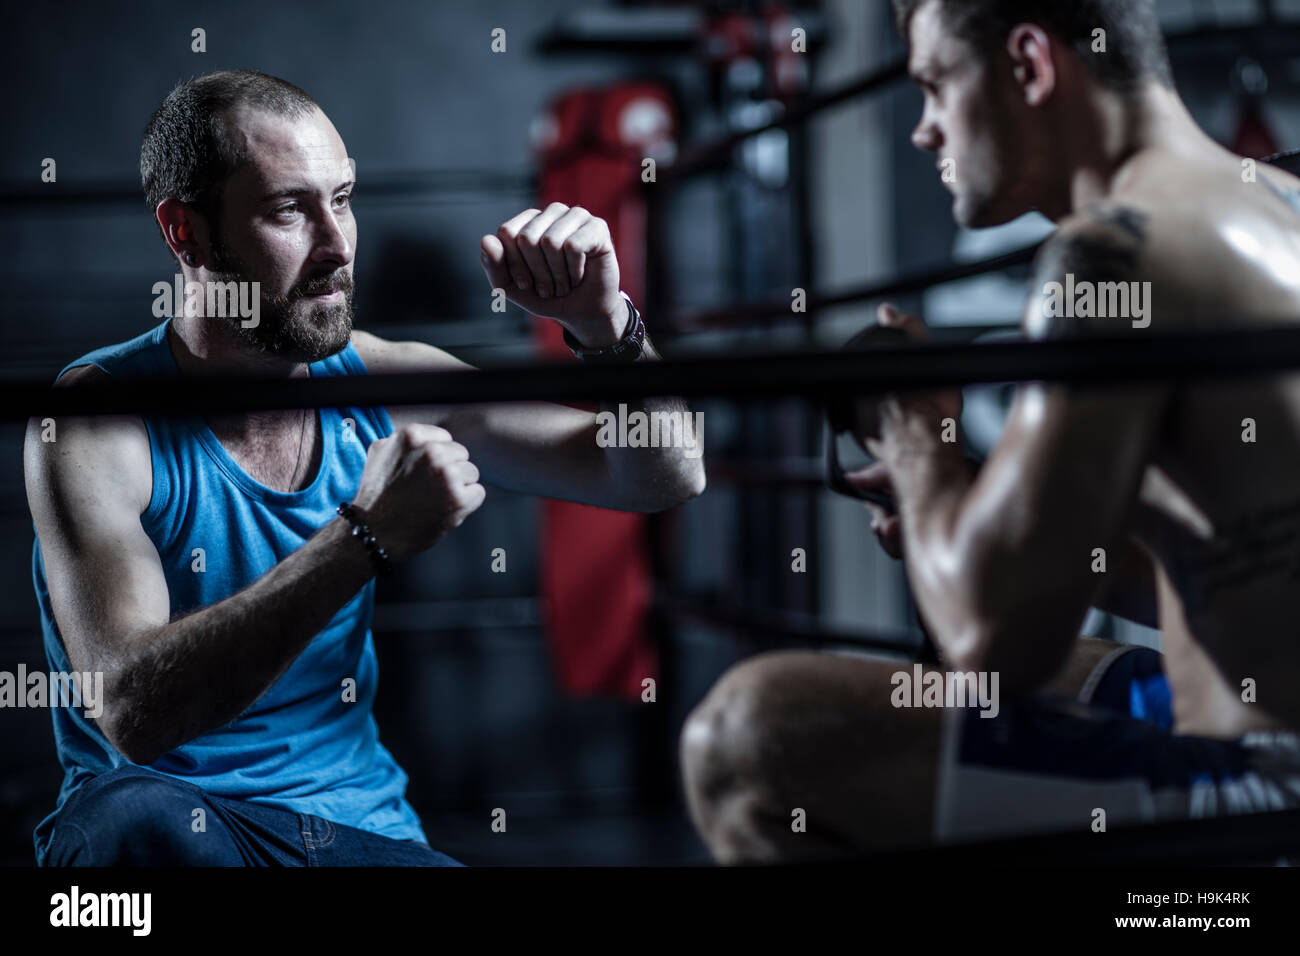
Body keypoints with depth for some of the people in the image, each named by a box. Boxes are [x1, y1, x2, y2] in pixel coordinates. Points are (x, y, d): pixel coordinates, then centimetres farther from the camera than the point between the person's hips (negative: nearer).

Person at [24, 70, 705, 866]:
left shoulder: (379, 382, 2)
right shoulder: (97, 418, -11)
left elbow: (661, 479, 7)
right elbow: (130, 712, -25)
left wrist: (606, 327, -13)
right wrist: (367, 538, -32)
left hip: (366, 826, 3)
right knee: (138, 816, -37)